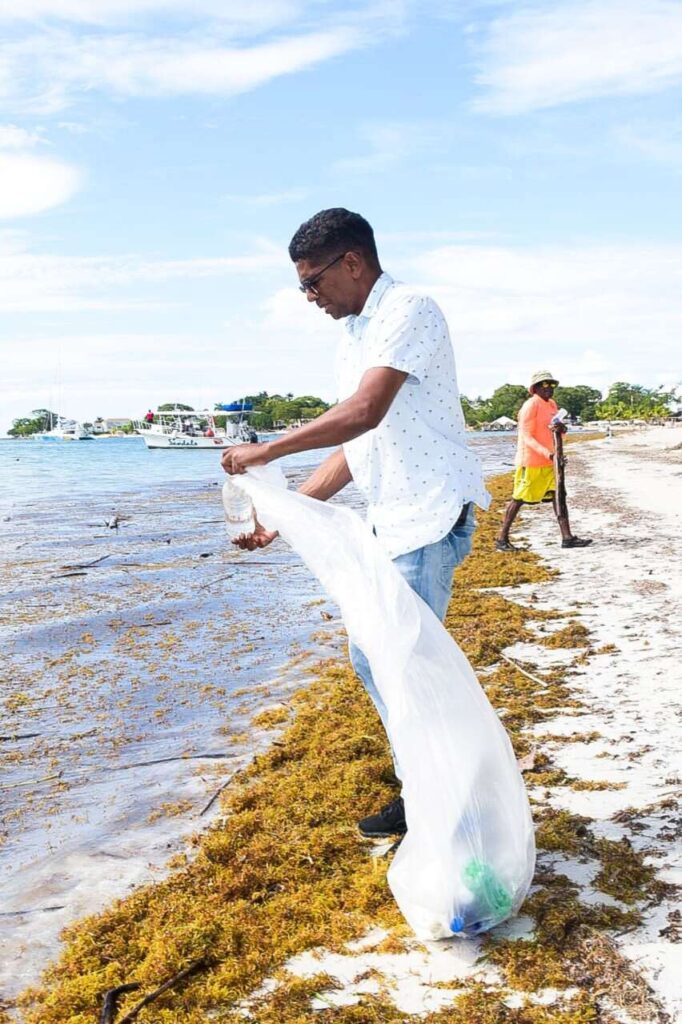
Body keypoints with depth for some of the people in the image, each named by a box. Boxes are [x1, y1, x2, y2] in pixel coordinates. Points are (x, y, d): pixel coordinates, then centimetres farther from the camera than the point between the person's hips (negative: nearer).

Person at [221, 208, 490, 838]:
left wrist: (266, 451, -17)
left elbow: (364, 413, -24)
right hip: (388, 524, 10)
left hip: (430, 519, -10)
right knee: (371, 658, 14)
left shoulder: (409, 310, -11)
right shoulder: (355, 337, 17)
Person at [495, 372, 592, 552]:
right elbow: (527, 437, -18)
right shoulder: (530, 406, -12)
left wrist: (561, 427, -11)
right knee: (518, 499, -2)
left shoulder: (552, 404, 13)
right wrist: (547, 453, -30)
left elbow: (560, 430, 14)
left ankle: (567, 537, -1)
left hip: (549, 462, 8)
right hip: (530, 461, -8)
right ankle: (502, 538, 6)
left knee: (558, 495, 1)